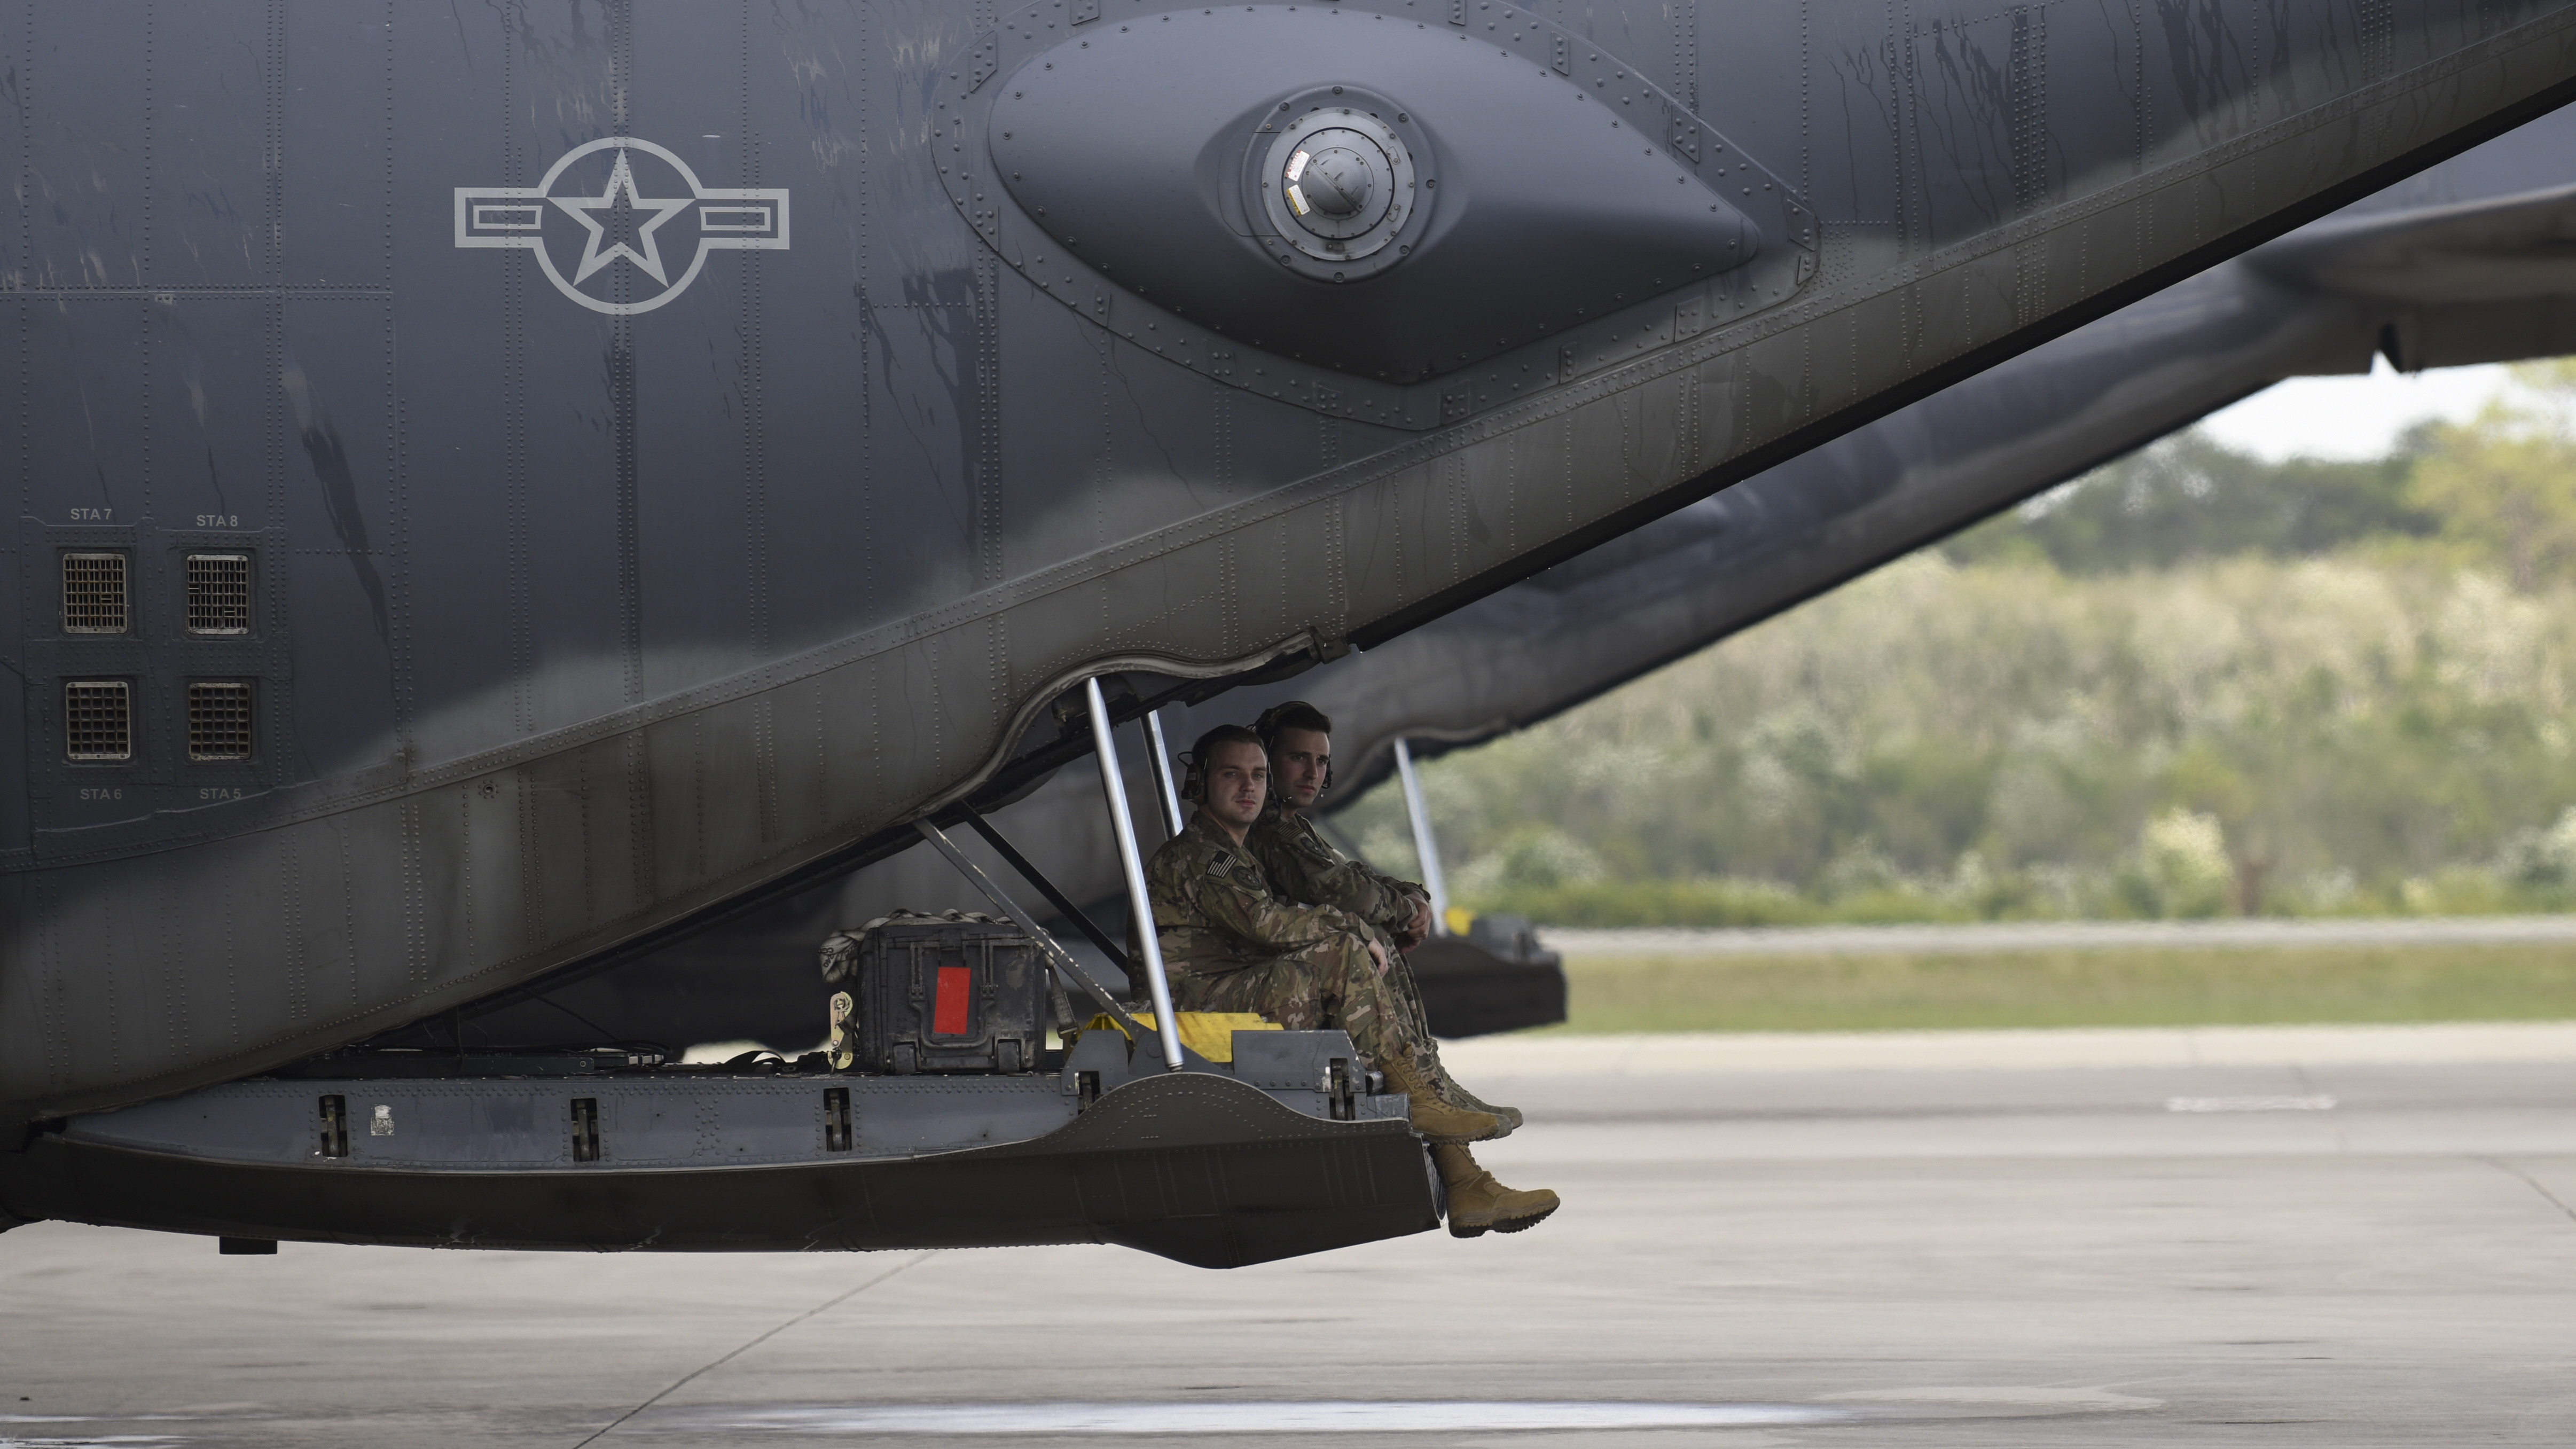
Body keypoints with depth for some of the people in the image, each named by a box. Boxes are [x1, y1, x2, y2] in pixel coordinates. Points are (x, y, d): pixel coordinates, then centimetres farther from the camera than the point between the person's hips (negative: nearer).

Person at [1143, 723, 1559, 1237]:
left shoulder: (1236, 859, 28)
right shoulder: (1195, 853, -7)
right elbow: (1265, 923, -21)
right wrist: (1356, 929, -11)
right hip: (1198, 1009, -10)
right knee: (1341, 953, -24)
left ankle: (1468, 1190, -11)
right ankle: (1415, 1098, -17)